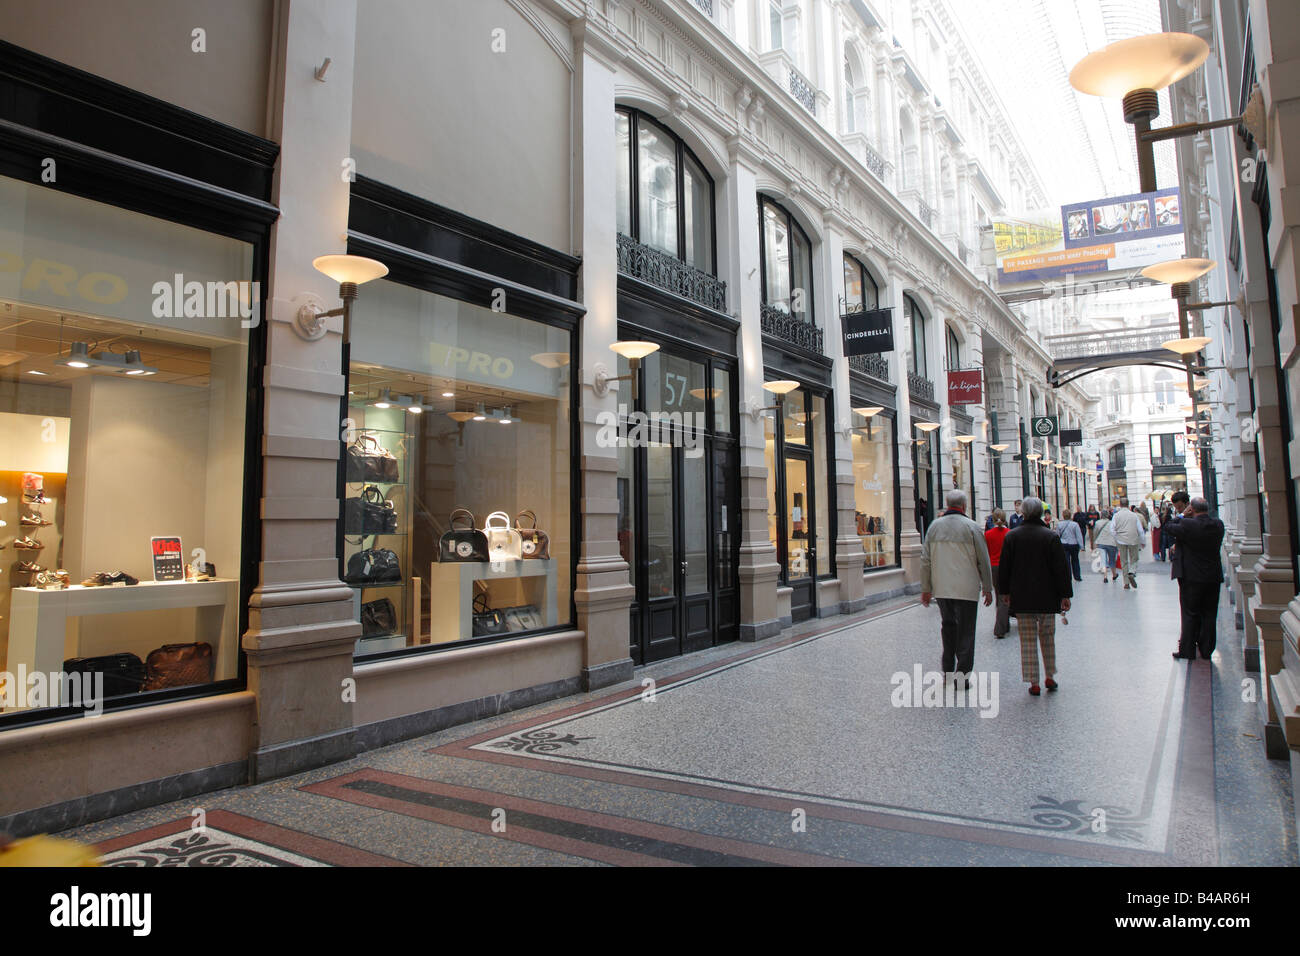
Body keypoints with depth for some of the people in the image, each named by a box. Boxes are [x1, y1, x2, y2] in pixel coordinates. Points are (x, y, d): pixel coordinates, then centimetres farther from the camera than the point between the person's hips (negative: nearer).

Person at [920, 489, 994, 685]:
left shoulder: (934, 526, 3)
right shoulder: (971, 527, -7)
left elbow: (925, 560, 5)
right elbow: (983, 561, -4)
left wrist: (926, 588, 12)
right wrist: (987, 588, 5)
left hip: (941, 588, 4)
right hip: (966, 589, -4)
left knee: (948, 627, 15)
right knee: (965, 631, 4)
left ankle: (948, 673, 19)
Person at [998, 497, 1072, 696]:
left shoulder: (1011, 537, -2)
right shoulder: (1051, 537, -7)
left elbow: (1004, 568, 3)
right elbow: (1061, 568, -6)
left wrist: (1004, 591, 14)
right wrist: (1065, 595, -1)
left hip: (1021, 598, 0)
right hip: (1047, 597, 0)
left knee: (1027, 640, 3)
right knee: (1048, 637, 17)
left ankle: (1033, 683, 3)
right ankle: (1050, 676, 20)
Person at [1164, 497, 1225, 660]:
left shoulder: (1187, 524, -18)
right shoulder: (1218, 525, -1)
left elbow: (1171, 528, -4)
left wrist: (1182, 516, 5)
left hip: (1192, 577, -4)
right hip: (1214, 576, 4)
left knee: (1190, 615, 4)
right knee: (1209, 615, 11)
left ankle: (1187, 651, 8)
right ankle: (1206, 650, 18)